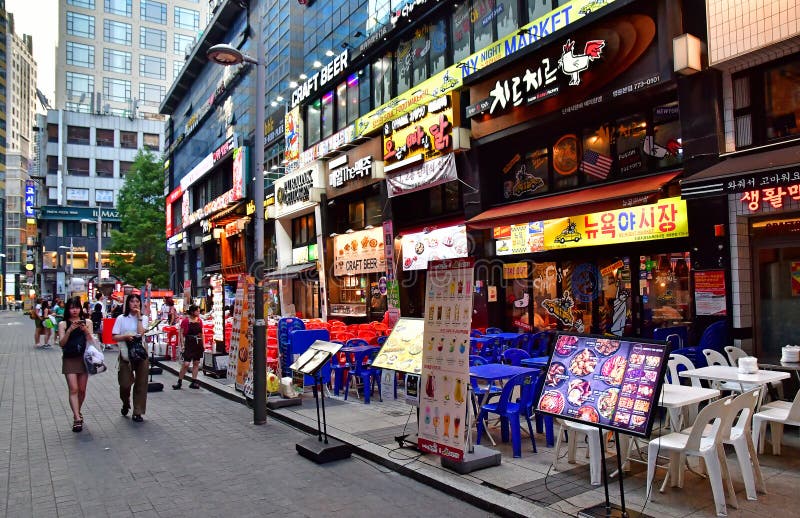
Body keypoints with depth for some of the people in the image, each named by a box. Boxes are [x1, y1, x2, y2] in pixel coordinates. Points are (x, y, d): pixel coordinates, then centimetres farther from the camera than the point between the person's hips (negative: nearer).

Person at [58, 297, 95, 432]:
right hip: (69, 359, -2)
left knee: (82, 389, 8)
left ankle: (77, 413, 28)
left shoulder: (86, 322, 7)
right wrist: (70, 330, -20)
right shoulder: (63, 324, 3)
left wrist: (86, 330, -15)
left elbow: (91, 342, 2)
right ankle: (77, 418, -12)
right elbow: (61, 343, -6)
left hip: (84, 358, 2)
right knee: (73, 389, -10)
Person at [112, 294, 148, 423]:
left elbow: (141, 332, -10)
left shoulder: (144, 318, 7)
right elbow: (114, 337, 2)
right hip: (126, 354, -1)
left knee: (141, 383, 0)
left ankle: (138, 412, 10)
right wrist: (125, 337, -17)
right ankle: (126, 404, 31)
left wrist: (138, 316, -7)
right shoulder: (121, 318, 5)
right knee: (125, 383, -1)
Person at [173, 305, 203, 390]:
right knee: (186, 364, -9)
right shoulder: (185, 320, -8)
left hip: (198, 344, 5)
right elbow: (181, 333, -6)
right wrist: (182, 345, -12)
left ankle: (194, 382, 13)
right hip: (189, 344, -5)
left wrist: (203, 344, 11)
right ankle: (179, 382, 4)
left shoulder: (199, 321, 8)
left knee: (196, 363, 7)